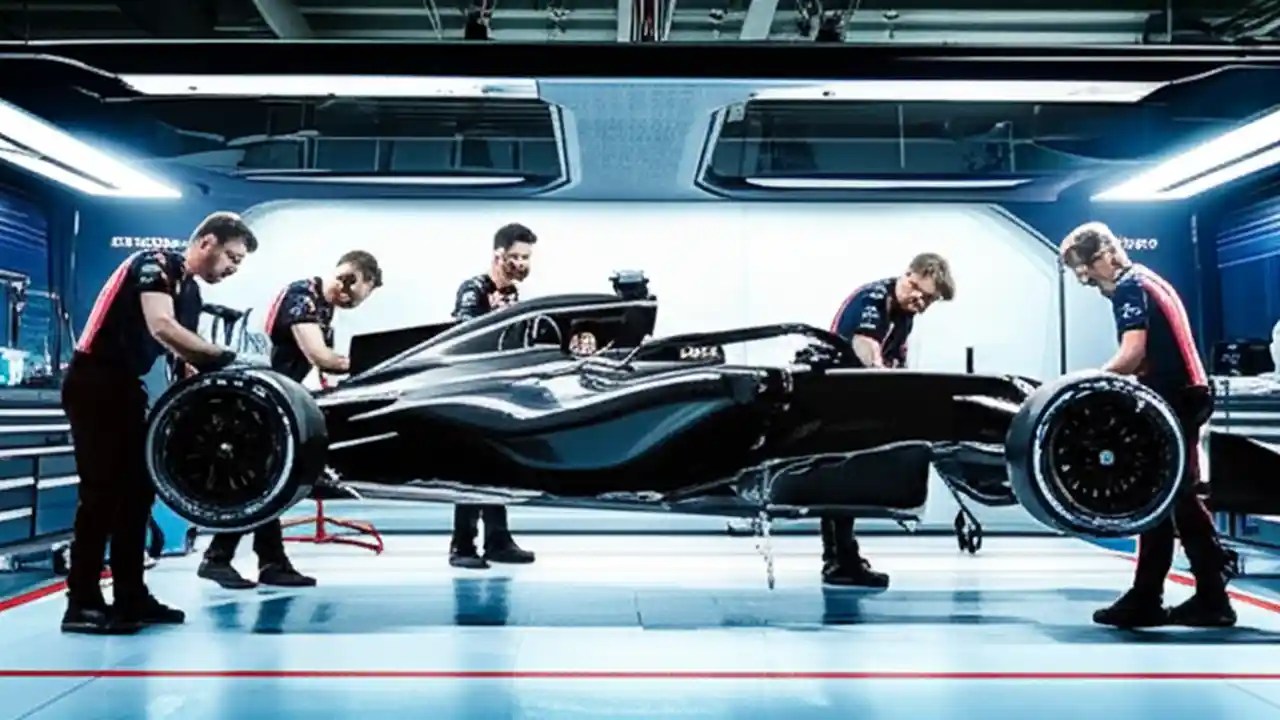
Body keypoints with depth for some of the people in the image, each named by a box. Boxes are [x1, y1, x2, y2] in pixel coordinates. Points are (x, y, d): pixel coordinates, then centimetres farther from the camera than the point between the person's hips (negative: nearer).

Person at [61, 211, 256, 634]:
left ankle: (131, 597, 14)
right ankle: (82, 604, -1)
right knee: (103, 491, -9)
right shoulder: (157, 264, -13)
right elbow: (162, 327, -28)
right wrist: (225, 359, -26)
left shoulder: (190, 291, 14)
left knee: (137, 491, 8)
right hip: (93, 382, -9)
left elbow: (180, 350, 12)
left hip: (125, 385, 9)